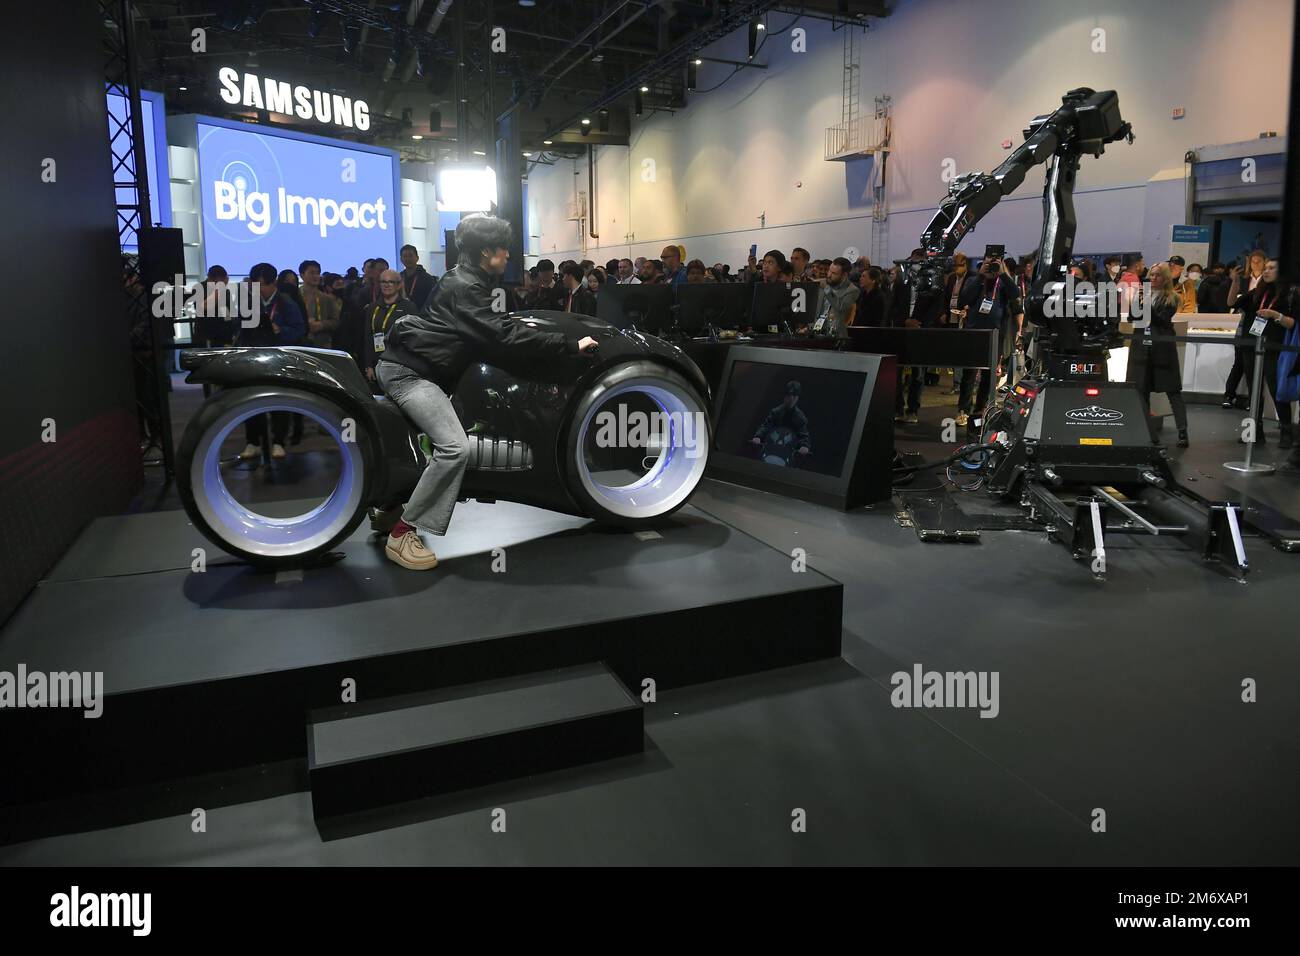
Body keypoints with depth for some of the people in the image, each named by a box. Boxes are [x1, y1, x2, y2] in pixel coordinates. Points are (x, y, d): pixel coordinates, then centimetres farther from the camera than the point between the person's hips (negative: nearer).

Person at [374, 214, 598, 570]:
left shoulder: (468, 280, 12)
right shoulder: (464, 287, -19)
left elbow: (491, 325, 29)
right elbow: (504, 336, -26)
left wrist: (519, 326, 14)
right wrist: (570, 345, -24)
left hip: (412, 366, 11)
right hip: (407, 370, -11)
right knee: (454, 448, -25)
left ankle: (391, 507, 39)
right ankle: (401, 534, -22)